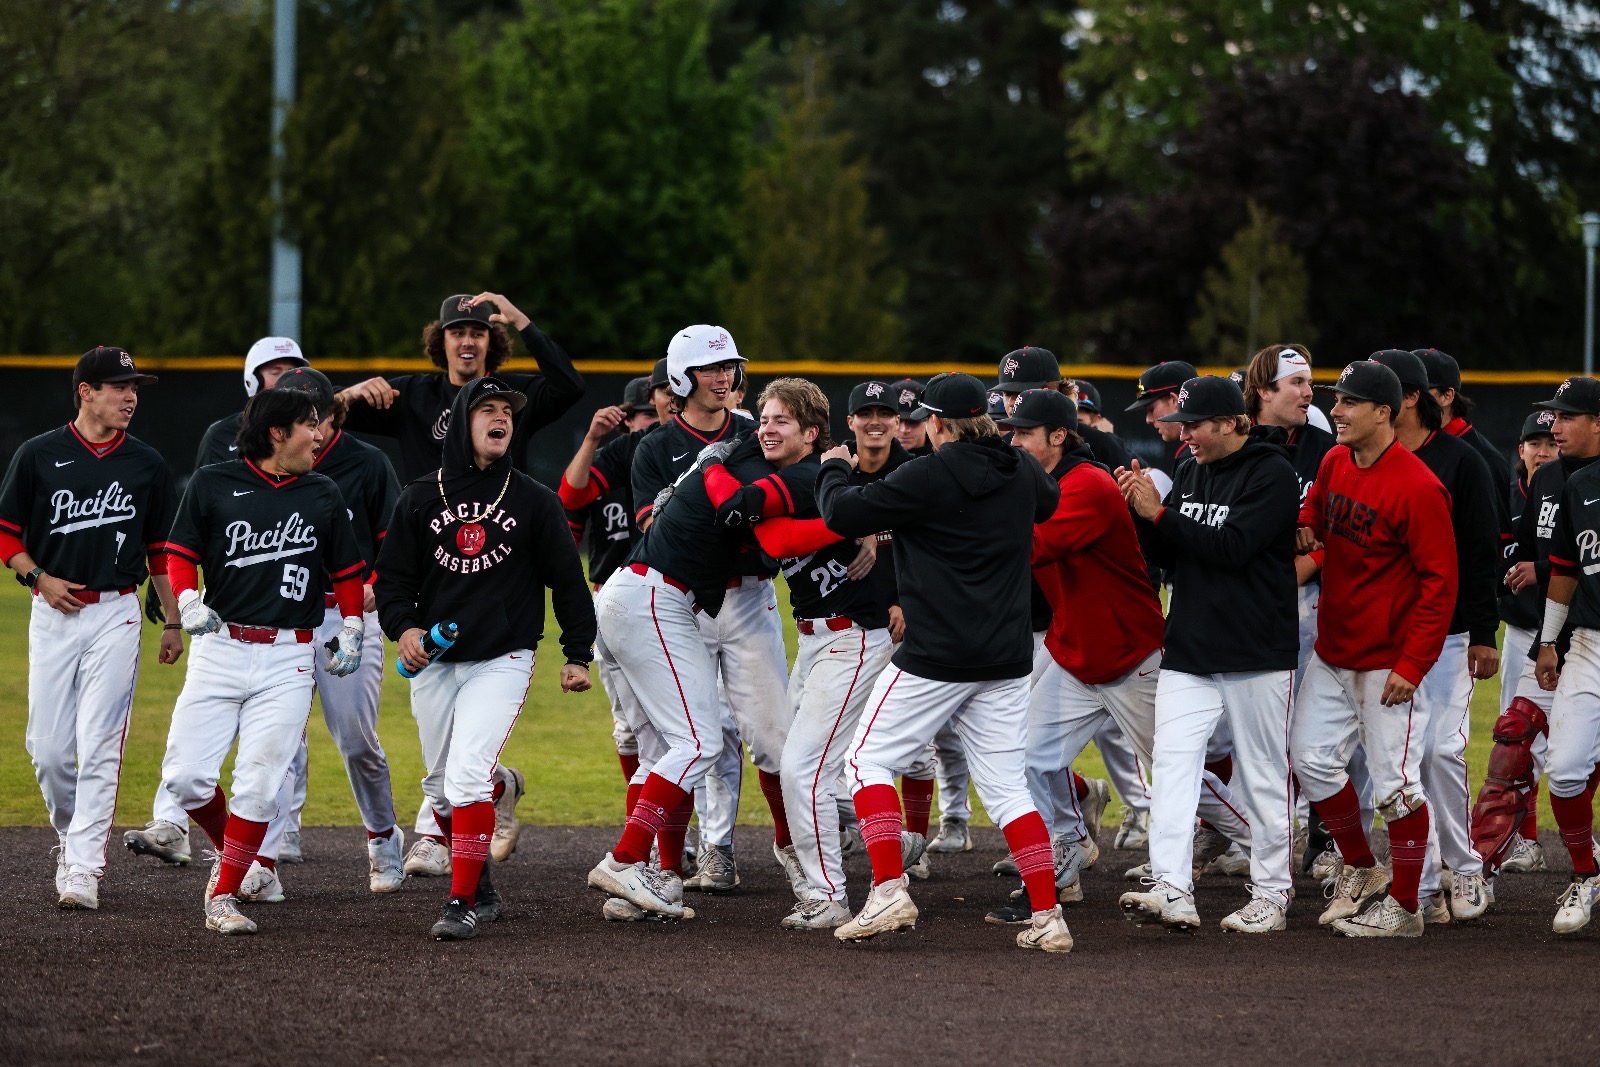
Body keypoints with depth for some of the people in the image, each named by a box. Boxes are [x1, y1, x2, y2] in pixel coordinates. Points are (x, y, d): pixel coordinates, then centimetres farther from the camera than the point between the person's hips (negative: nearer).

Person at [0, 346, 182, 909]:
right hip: (53, 614, 0)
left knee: (99, 744, -10)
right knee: (48, 747, 0)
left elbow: (162, 548, 11)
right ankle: (70, 837, 25)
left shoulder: (146, 464, 6)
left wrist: (173, 623, 9)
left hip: (115, 614, 0)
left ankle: (84, 870, -10)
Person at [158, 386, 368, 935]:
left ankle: (224, 895, 2)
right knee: (185, 777, -8)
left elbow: (348, 570, 18)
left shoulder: (323, 495, 9)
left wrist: (352, 633, 10)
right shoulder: (214, 484, 1)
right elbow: (181, 552, 5)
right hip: (220, 648, -1)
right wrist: (189, 604, -11)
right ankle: (227, 848, 20)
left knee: (259, 783, -8)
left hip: (288, 661, 1)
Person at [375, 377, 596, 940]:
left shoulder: (535, 501, 2)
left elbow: (567, 579, 7)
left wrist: (578, 655, 4)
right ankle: (481, 889, 29)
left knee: (468, 776, -19)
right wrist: (403, 625, -11)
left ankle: (462, 904, -16)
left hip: (503, 661, -3)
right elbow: (392, 577, 7)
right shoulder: (420, 497, 5)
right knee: (441, 787, 11)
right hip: (433, 662, 3)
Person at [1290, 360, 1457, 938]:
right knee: (1311, 757, 9)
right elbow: (1314, 513, 27)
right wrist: (1303, 530, 1)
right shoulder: (1334, 464, 6)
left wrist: (1413, 663, -21)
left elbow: (1440, 581, -18)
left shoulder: (1418, 488, -18)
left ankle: (1404, 907, 6)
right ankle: (1361, 870, 27)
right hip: (1332, 647, 8)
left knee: (1394, 780, -3)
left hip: (1388, 660, -8)